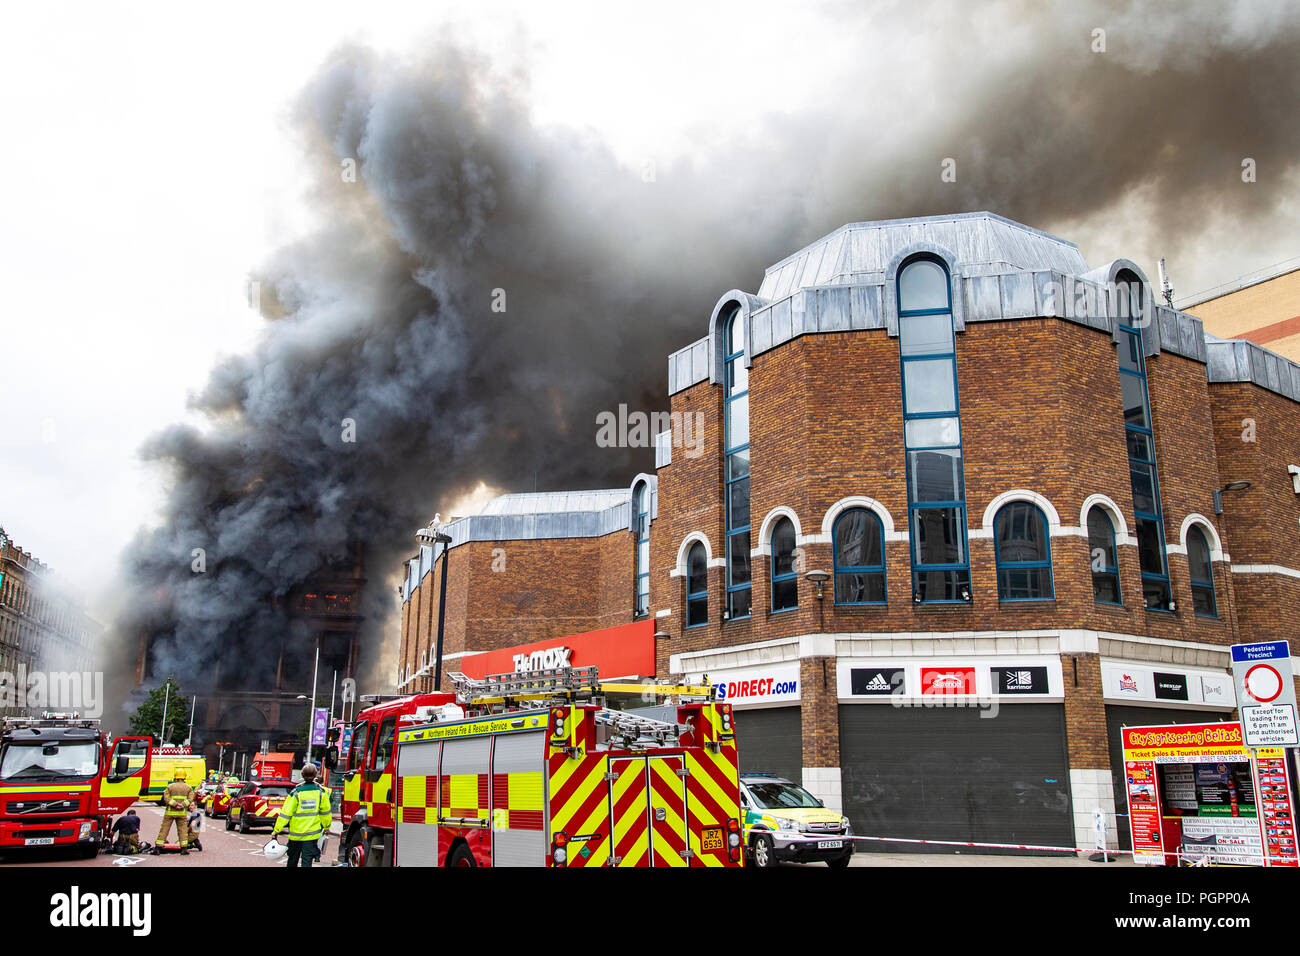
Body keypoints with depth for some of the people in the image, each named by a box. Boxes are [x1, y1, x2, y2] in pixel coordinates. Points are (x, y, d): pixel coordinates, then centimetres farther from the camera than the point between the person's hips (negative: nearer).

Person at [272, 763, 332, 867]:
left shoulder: (296, 792, -9)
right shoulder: (321, 792, -5)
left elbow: (286, 813, -8)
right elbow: (325, 812, 4)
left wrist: (277, 830, -1)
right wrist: (327, 827, 17)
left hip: (296, 833, 0)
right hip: (312, 833, 0)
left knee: (292, 860, 18)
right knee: (307, 860, 1)